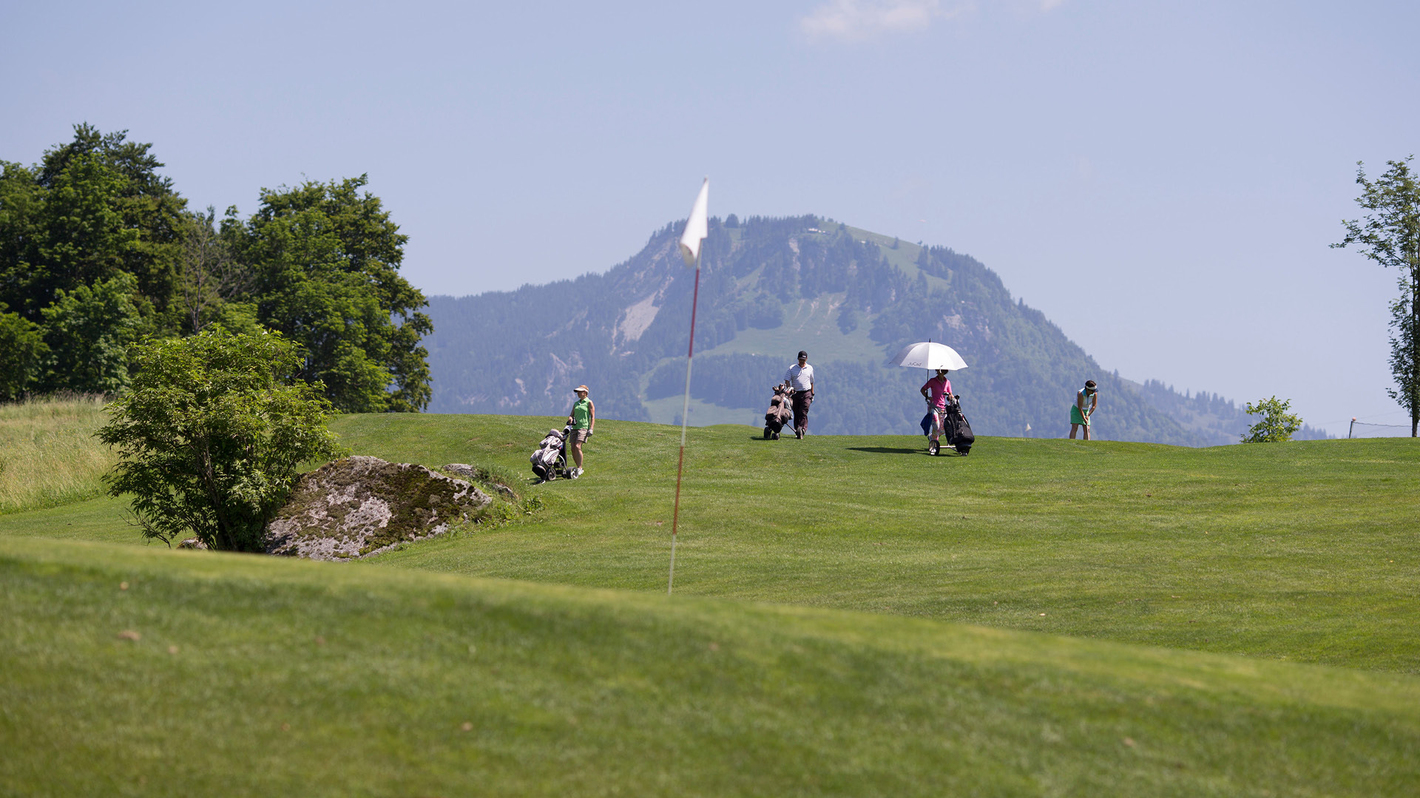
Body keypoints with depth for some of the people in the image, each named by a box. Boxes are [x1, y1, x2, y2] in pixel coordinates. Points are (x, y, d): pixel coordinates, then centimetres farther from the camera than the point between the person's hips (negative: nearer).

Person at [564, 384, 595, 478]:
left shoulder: (589, 403, 3)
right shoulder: (576, 403, 21)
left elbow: (592, 417, -2)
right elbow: (571, 414, 20)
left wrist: (591, 429, -13)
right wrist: (570, 418, -5)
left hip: (584, 427, -6)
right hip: (574, 428, 7)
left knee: (577, 447, -22)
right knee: (573, 448, -3)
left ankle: (579, 469, -20)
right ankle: (578, 468, 8)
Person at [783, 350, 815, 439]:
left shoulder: (810, 368, 15)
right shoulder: (792, 368, 9)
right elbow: (787, 380, 0)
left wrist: (812, 394, 20)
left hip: (806, 394, -1)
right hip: (795, 394, 1)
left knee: (803, 413, -15)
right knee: (796, 414, 2)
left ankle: (802, 430, -25)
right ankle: (797, 432, 7)